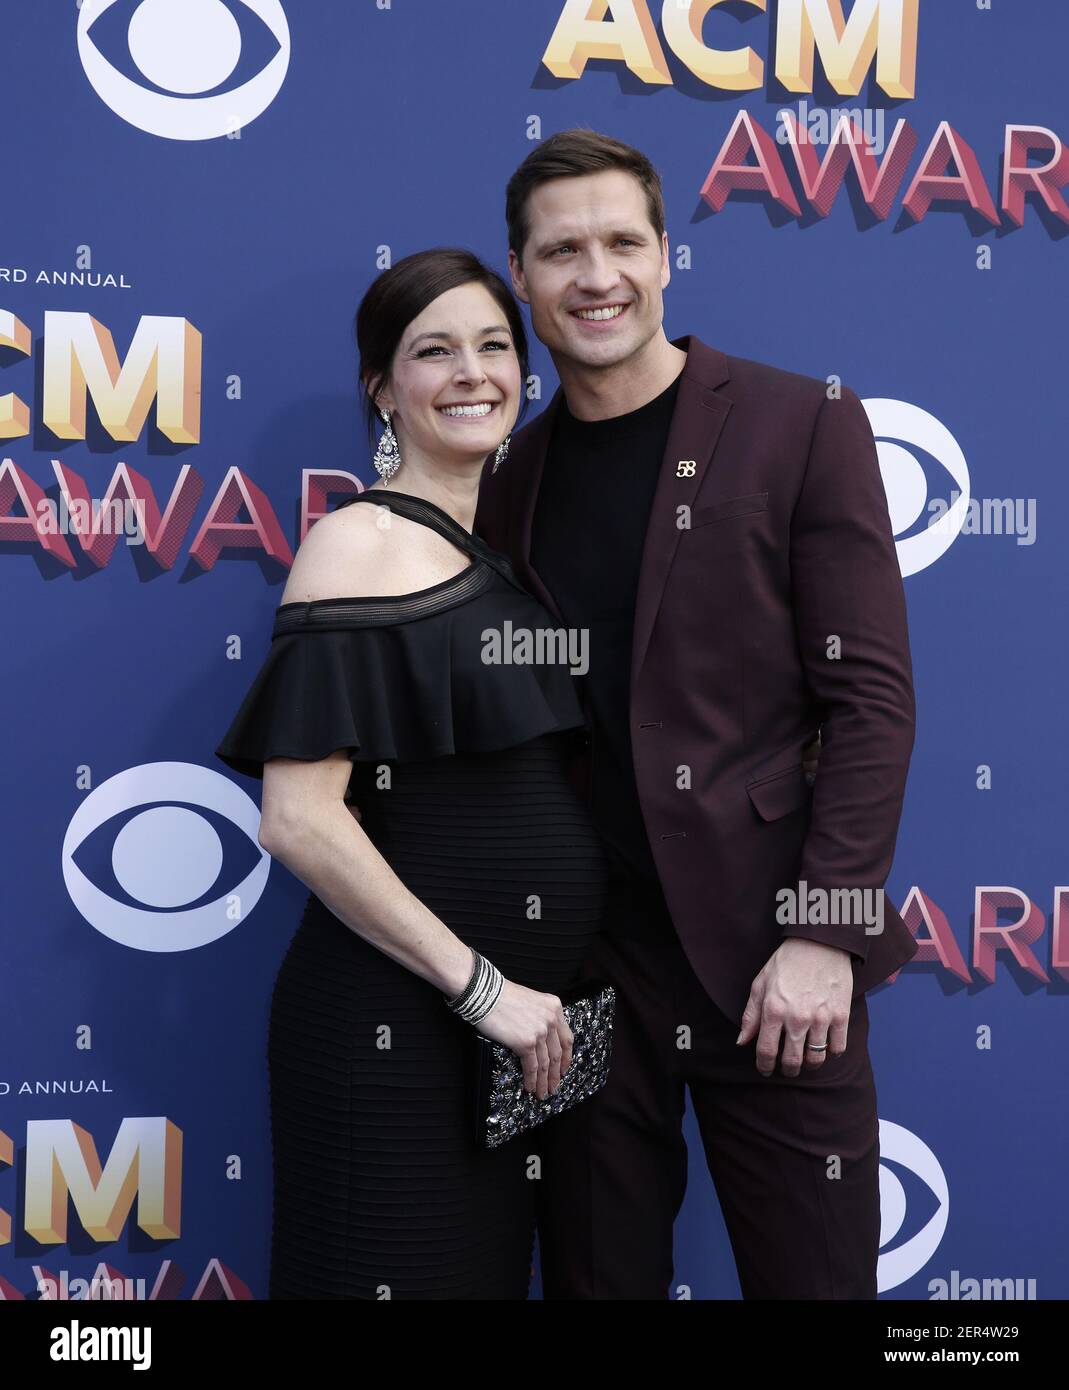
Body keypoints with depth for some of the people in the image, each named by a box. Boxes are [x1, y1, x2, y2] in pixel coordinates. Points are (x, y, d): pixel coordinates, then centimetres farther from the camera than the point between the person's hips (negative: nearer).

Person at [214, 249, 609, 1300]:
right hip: (397, 1016, -7)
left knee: (493, 1264, 18)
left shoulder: (506, 544, 10)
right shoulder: (360, 542, -12)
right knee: (407, 1269, 6)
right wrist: (481, 985, -16)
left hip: (524, 1000, 7)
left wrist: (532, 990, 7)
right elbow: (298, 820, -19)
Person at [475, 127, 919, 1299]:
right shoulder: (509, 478, 8)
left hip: (767, 952, -3)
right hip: (581, 956, 4)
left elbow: (870, 695, -6)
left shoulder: (802, 426, -3)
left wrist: (824, 931, -13)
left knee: (812, 1272, 6)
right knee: (597, 1270, 14)